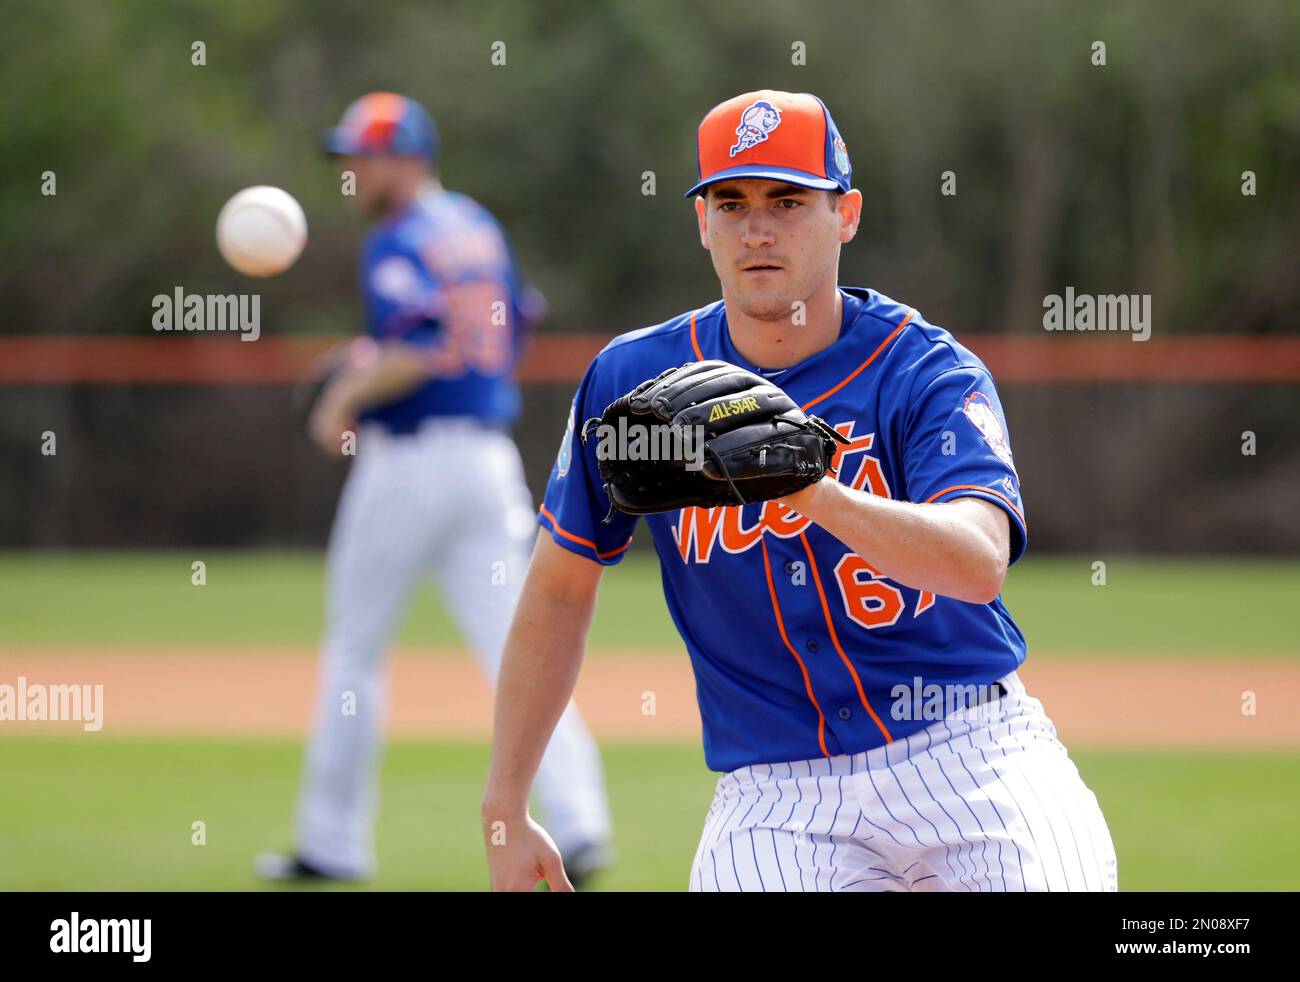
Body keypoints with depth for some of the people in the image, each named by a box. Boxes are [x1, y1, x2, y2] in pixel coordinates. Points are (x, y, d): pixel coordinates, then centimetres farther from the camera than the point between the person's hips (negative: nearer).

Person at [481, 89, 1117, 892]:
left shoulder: (929, 373, -8)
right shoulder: (635, 381, 2)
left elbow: (979, 563, -27)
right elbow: (560, 590, 12)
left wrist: (817, 492, -44)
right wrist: (504, 813, 8)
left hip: (968, 754, -2)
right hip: (777, 798, 2)